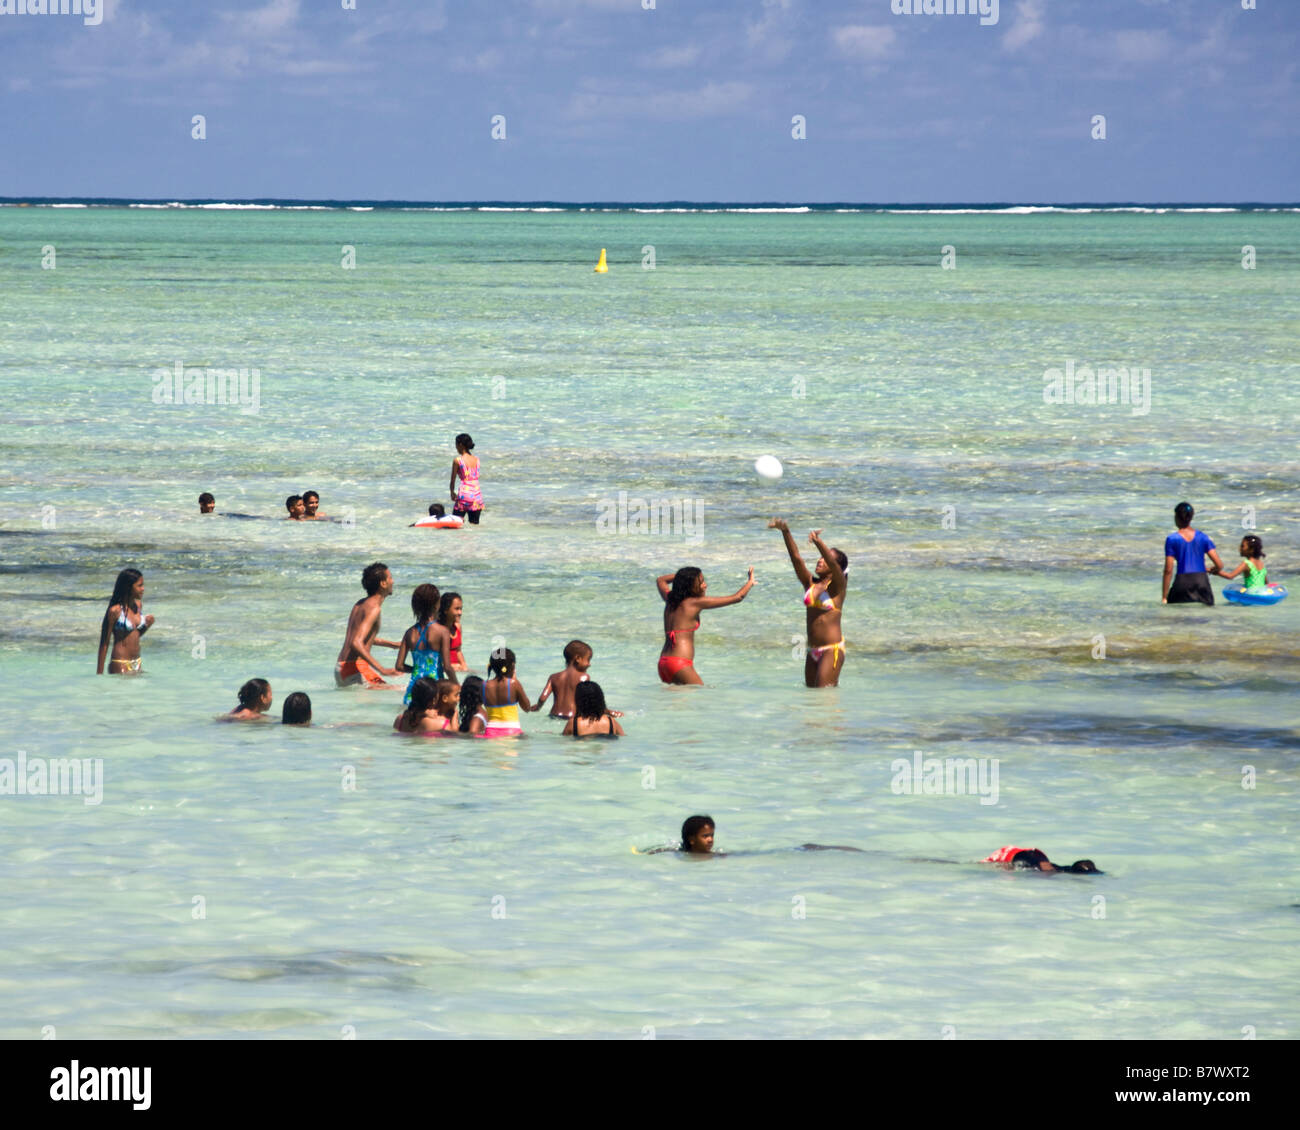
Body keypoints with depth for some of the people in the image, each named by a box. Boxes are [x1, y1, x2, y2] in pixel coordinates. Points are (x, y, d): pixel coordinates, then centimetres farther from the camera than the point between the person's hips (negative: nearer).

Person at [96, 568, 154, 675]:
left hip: (136, 663, 7)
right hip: (120, 665, -7)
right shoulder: (115, 611, -14)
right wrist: (99, 673, -11)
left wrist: (147, 625, -1)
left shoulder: (138, 605, 7)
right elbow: (104, 644, -11)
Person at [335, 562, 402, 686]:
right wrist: (382, 669, -29)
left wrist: (394, 644, 35)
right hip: (355, 668, -9)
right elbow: (356, 643, -26)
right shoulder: (373, 608, -14)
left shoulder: (360, 604, 16)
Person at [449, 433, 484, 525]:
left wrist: (452, 493, 19)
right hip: (477, 495, 5)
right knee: (474, 525, 8)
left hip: (464, 493, -5)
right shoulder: (476, 459, 8)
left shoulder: (457, 460, -6)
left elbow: (453, 480, 1)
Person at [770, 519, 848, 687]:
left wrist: (818, 542, -39)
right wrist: (785, 531, -10)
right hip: (813, 651, 7)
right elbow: (796, 557, 1)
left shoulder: (837, 586, -4)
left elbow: (832, 563, -23)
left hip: (832, 650, -7)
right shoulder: (810, 583, 10)